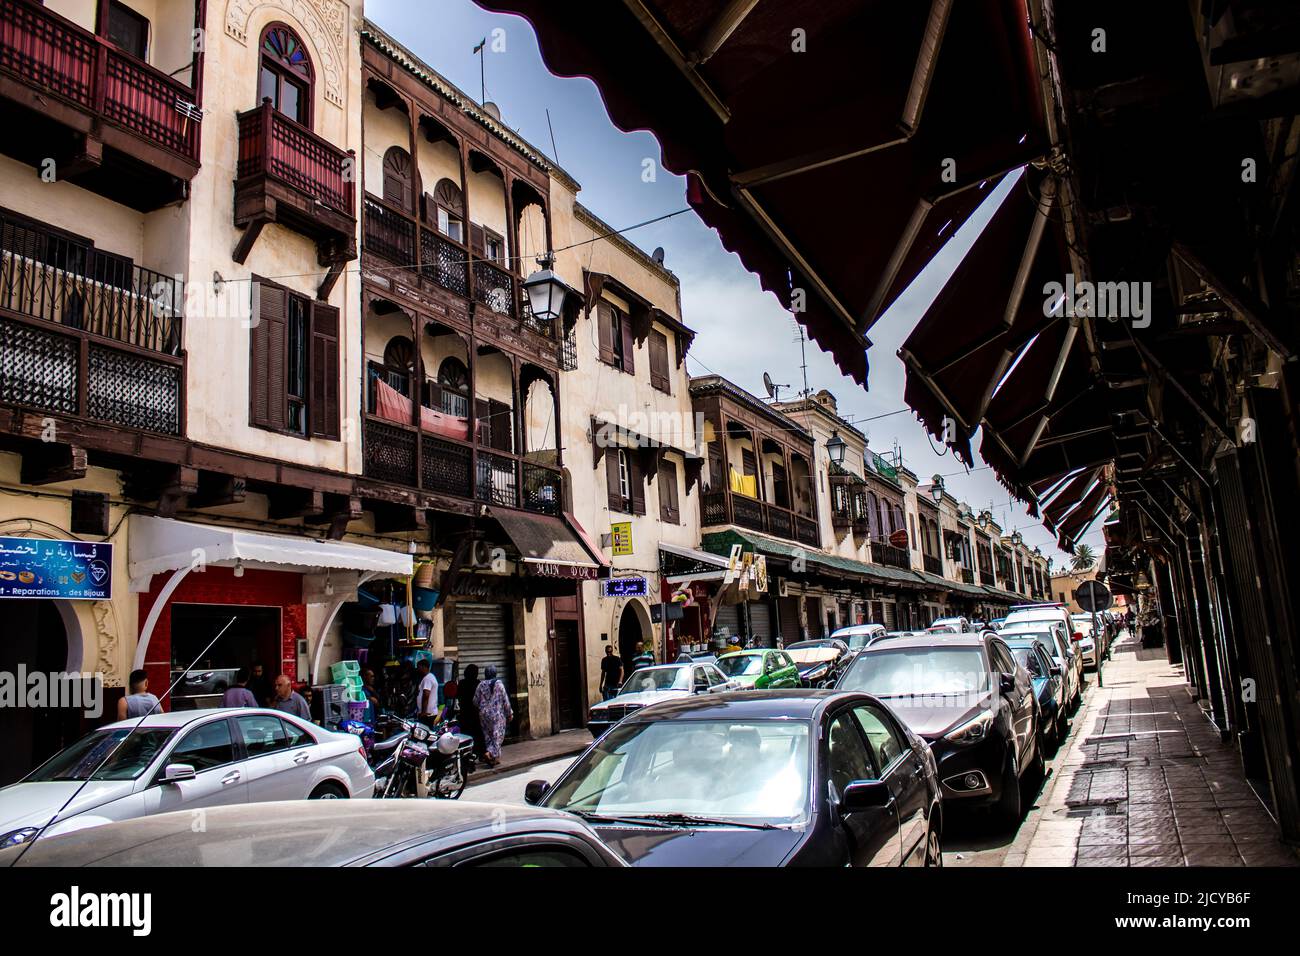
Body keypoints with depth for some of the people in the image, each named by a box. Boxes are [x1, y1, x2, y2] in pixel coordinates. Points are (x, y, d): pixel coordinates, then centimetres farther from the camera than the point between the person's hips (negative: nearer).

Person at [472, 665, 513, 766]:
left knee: (488, 735, 13)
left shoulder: (481, 685, -1)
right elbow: (505, 700, -6)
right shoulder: (499, 684, -8)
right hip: (497, 714, -3)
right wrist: (510, 713, 4)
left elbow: (475, 701, 4)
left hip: (484, 714, 3)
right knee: (497, 735, 1)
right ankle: (490, 753, -18)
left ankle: (495, 758, 11)